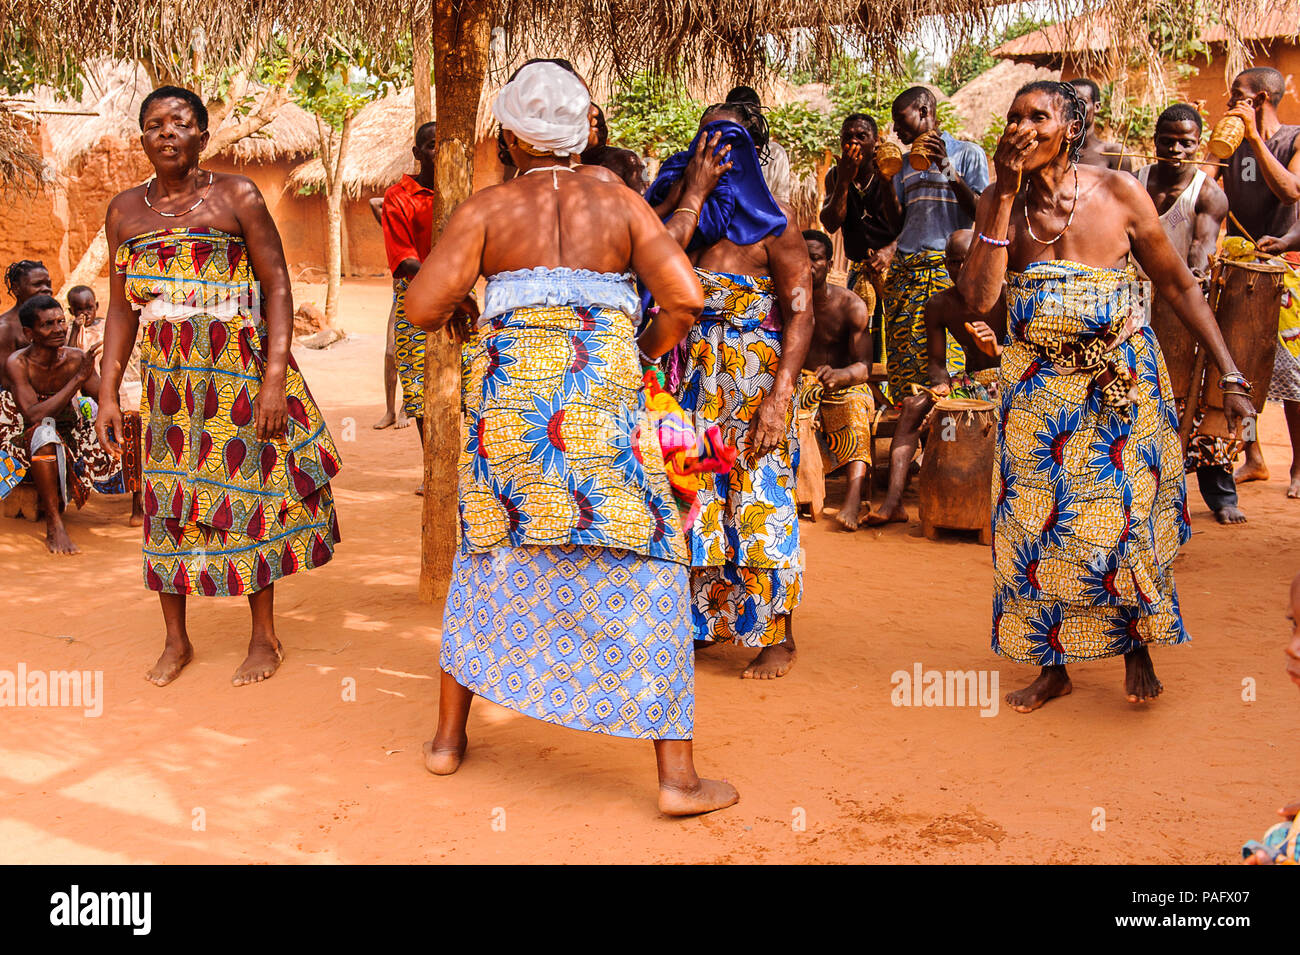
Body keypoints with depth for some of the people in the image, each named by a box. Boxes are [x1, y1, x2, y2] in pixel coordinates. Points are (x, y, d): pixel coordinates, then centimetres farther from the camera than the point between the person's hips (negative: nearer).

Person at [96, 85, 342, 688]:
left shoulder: (236, 197, -3)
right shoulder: (125, 212, 9)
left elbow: (278, 288, -6)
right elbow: (121, 308, 12)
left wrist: (275, 378, -15)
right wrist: (107, 394, 6)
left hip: (240, 374, -4)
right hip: (169, 382, 4)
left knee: (247, 498, 2)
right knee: (166, 503, 6)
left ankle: (264, 639, 16)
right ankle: (176, 641, 21)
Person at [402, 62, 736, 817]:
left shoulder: (487, 209, 6)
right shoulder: (622, 204, 8)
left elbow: (422, 308, -2)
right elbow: (685, 300, -4)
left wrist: (448, 311, 21)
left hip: (509, 400, 2)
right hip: (602, 401, -1)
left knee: (490, 554, 19)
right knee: (641, 568, 2)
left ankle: (449, 737, 28)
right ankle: (678, 775, 1)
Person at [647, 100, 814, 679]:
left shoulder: (771, 221, -3)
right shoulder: (681, 209, 10)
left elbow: (800, 312, -9)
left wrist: (781, 397, -18)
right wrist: (694, 194, -6)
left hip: (753, 378, -5)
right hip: (694, 380, 5)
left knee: (759, 499, -2)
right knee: (695, 497, 8)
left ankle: (778, 636, 8)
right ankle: (708, 618, 23)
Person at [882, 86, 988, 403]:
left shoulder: (967, 153, 6)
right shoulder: (905, 162, 23)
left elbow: (980, 213, -5)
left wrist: (947, 168, -11)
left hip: (944, 268, -6)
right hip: (903, 268, 6)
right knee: (901, 360, -2)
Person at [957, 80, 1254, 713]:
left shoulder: (1119, 193, -8)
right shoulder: (998, 203, -3)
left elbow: (1178, 286, -2)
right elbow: (979, 299, -16)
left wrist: (1230, 375, -5)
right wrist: (1007, 199, -18)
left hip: (1121, 379, -2)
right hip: (1036, 384, 2)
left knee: (1124, 516, 1)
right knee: (1037, 520, 4)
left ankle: (1137, 648, 25)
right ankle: (1052, 665, 19)